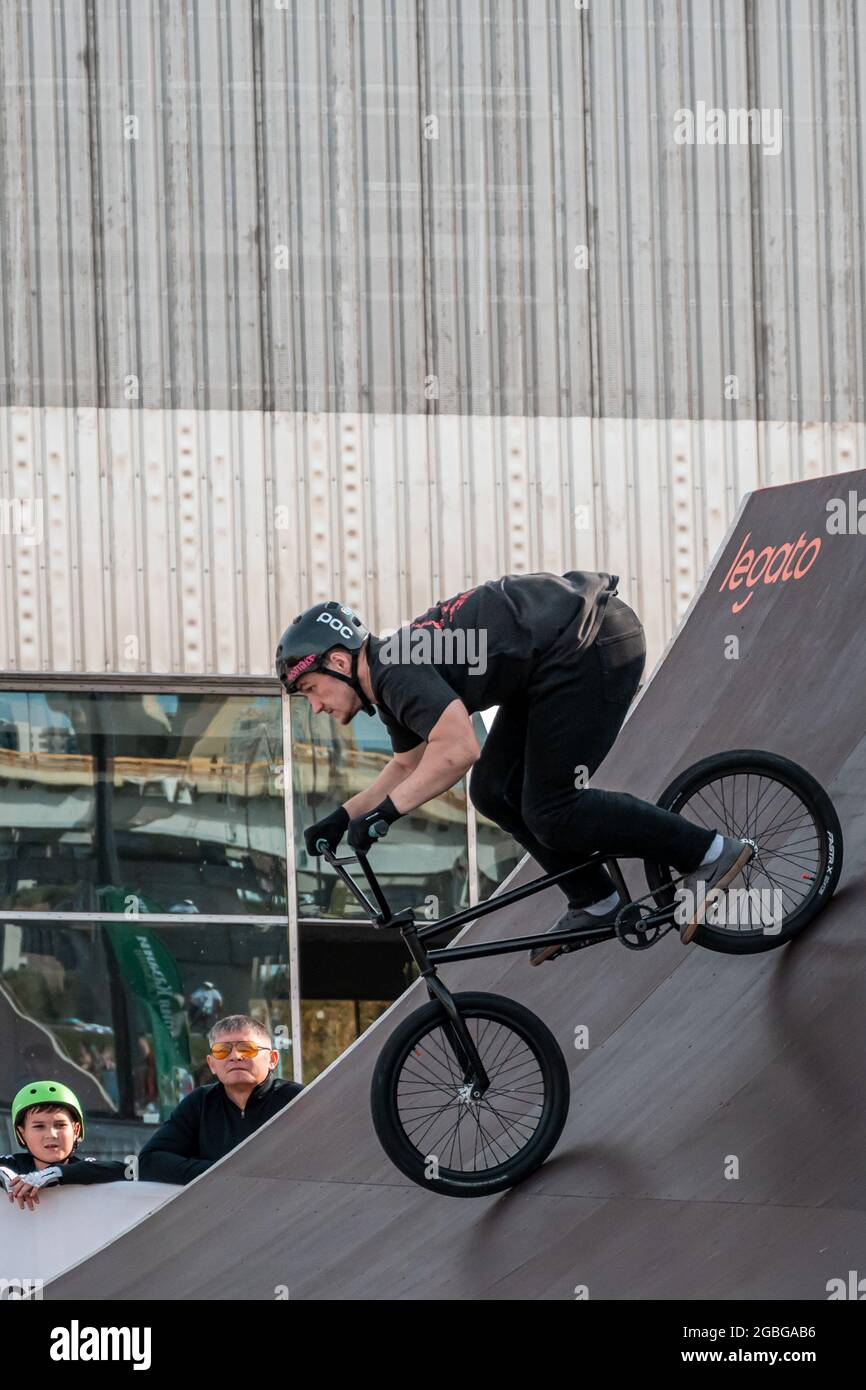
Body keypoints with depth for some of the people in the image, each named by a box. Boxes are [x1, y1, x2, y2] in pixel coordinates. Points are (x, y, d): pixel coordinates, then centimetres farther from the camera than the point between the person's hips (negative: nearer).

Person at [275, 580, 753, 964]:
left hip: (594, 644, -11)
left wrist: (383, 812, -24)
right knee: (494, 792, 9)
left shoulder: (399, 671, -18)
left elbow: (457, 750, -31)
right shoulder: (388, 681, 14)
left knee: (551, 812, -11)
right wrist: (342, 817, 22)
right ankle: (595, 903, 15)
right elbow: (407, 765, 32)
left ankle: (709, 853, -4)